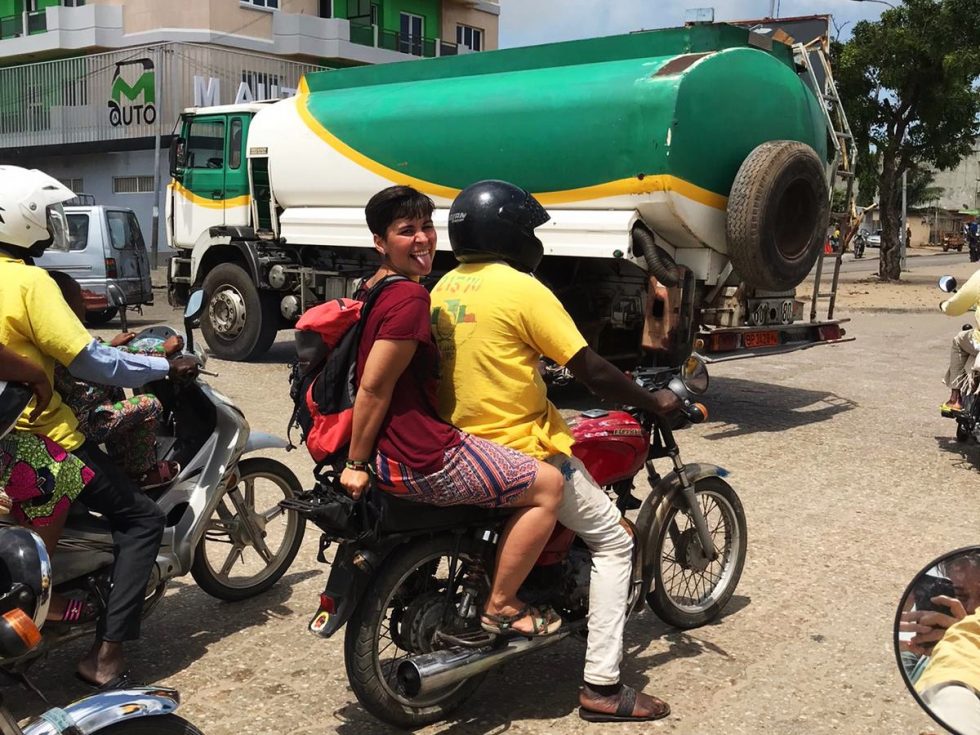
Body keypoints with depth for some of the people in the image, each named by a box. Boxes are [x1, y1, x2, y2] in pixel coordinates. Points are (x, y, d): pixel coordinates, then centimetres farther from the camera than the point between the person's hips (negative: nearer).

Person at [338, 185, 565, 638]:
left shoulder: (376, 288, 12)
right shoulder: (409, 296, -20)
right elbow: (374, 387, -21)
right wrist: (357, 464, -14)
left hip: (392, 447, 11)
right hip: (420, 459, -11)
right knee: (547, 485, -6)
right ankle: (500, 608, 3)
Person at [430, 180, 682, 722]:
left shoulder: (444, 288, 8)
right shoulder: (522, 289, -16)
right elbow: (592, 373, -15)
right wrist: (654, 402, -2)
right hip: (523, 452, -8)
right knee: (613, 541, 3)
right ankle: (601, 686, 1)